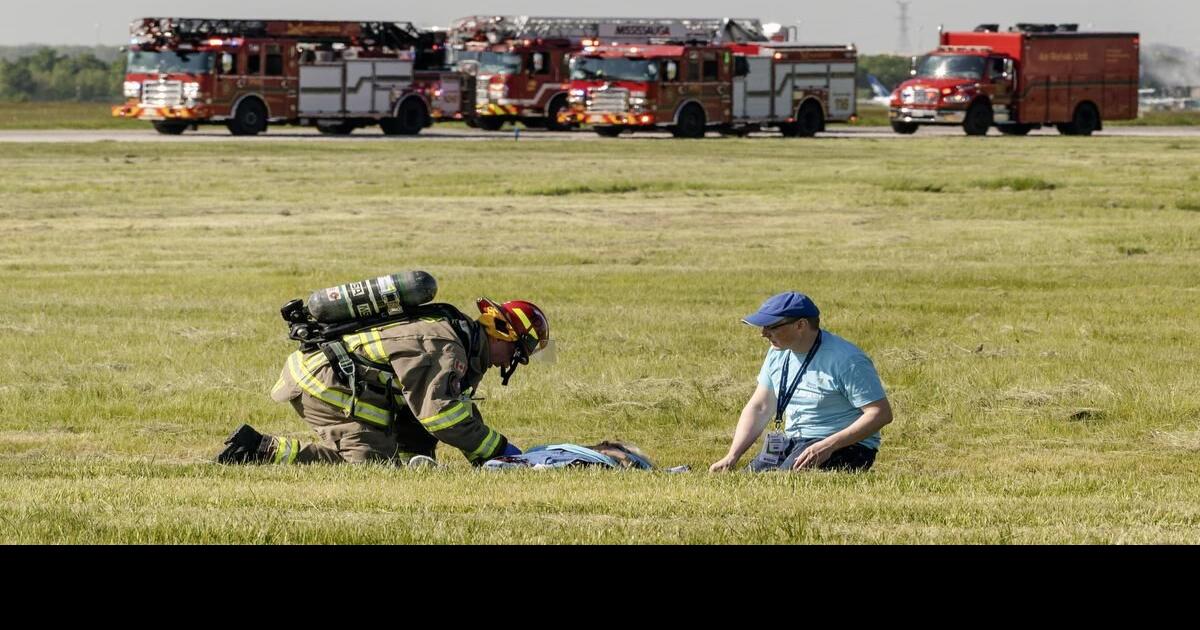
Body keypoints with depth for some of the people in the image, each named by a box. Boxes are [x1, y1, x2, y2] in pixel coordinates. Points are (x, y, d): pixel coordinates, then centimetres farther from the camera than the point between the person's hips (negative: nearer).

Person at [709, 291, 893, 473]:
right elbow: (758, 408, 14)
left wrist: (828, 446, -28)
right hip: (790, 443, 7)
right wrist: (731, 457, 1)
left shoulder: (846, 360, -16)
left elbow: (881, 413, -19)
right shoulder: (778, 354, 8)